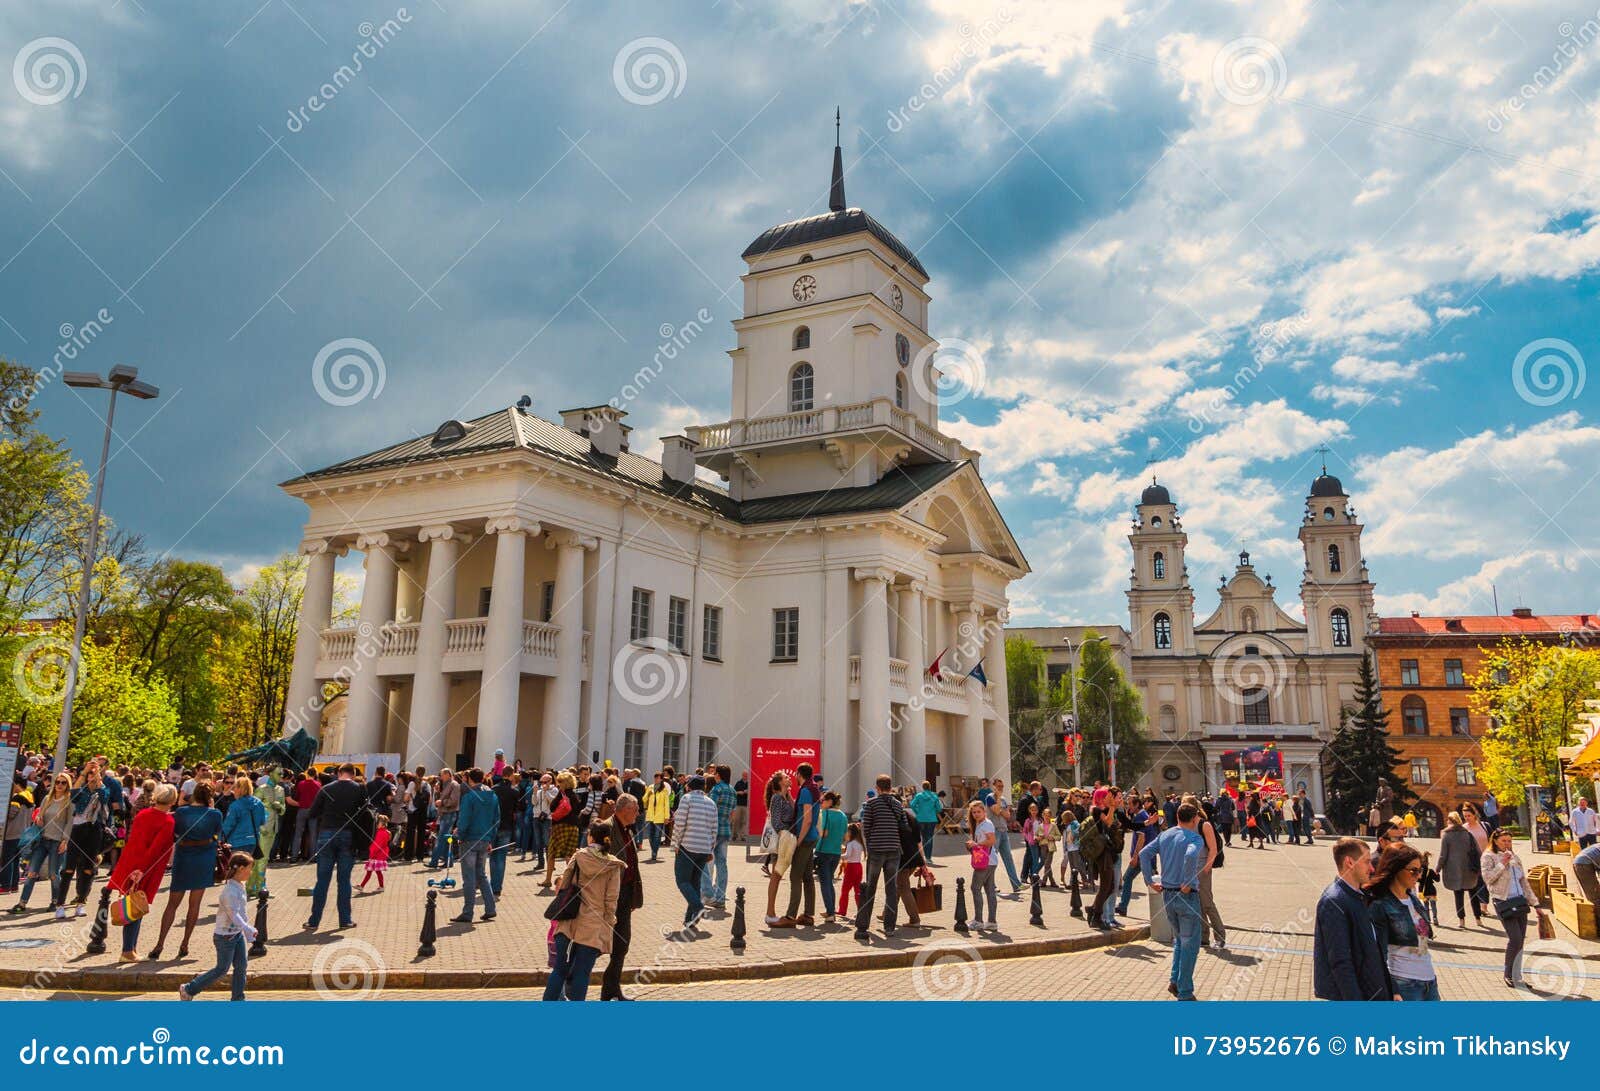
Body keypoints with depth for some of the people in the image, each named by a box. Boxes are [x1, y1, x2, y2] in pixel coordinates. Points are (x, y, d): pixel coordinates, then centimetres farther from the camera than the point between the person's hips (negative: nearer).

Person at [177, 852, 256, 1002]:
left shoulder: (240, 886, 5)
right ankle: (188, 989, 20)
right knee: (222, 969, 4)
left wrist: (248, 929, 18)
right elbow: (233, 915, -27)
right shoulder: (230, 890, -24)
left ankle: (237, 998, 18)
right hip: (225, 936, -8)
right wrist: (249, 929, -28)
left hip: (238, 933, 8)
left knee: (242, 965, 8)